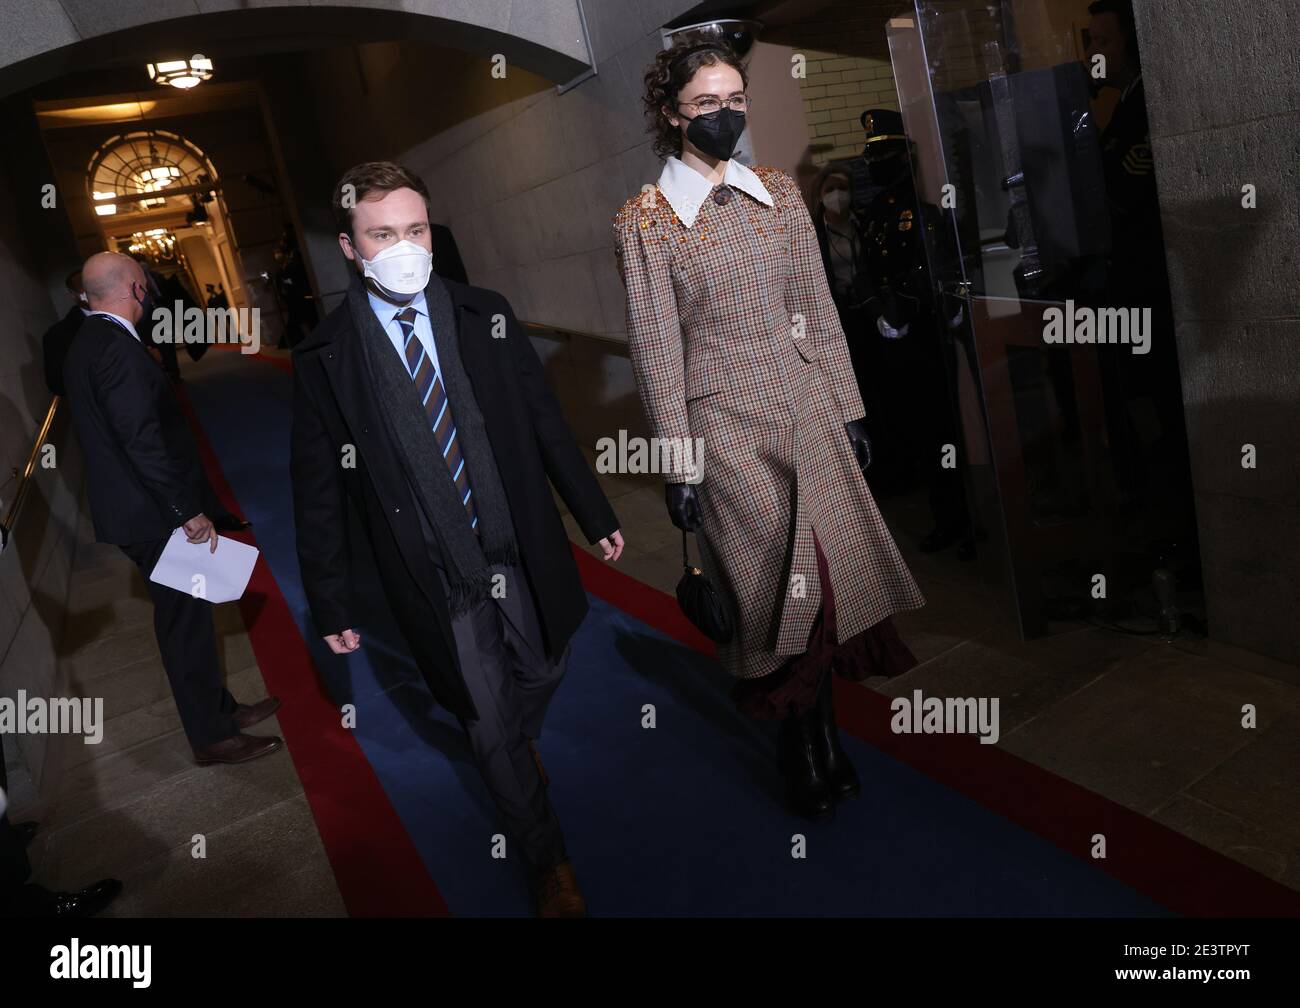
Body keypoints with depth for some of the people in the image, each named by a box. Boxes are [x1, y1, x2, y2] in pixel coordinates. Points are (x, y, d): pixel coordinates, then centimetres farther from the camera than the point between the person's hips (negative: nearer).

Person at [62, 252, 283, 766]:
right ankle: (212, 736, 13)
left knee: (183, 616, 18)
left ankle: (218, 708, 32)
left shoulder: (84, 344, 12)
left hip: (132, 509, 10)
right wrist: (188, 510, -21)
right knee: (185, 621, 1)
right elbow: (142, 439, -26)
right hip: (152, 512, -10)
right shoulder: (117, 347, -20)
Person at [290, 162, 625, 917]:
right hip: (439, 585, -2)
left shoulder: (487, 316, -3)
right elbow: (319, 491, -3)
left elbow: (546, 421, 3)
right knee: (488, 726, 11)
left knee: (542, 672, 23)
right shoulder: (325, 358, -9)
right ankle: (550, 862, 35)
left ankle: (521, 743, 60)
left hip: (525, 556, 3)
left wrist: (596, 515, 5)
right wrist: (333, 603, -1)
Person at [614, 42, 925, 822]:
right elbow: (657, 350, -6)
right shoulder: (645, 221, -4)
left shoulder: (780, 193, 8)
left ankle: (820, 743, 26)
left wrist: (850, 409, 8)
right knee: (786, 586, 1)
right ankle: (810, 752, 24)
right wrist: (680, 468, -8)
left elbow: (819, 310, 10)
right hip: (725, 421, -4)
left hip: (807, 405, 4)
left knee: (836, 575, 6)